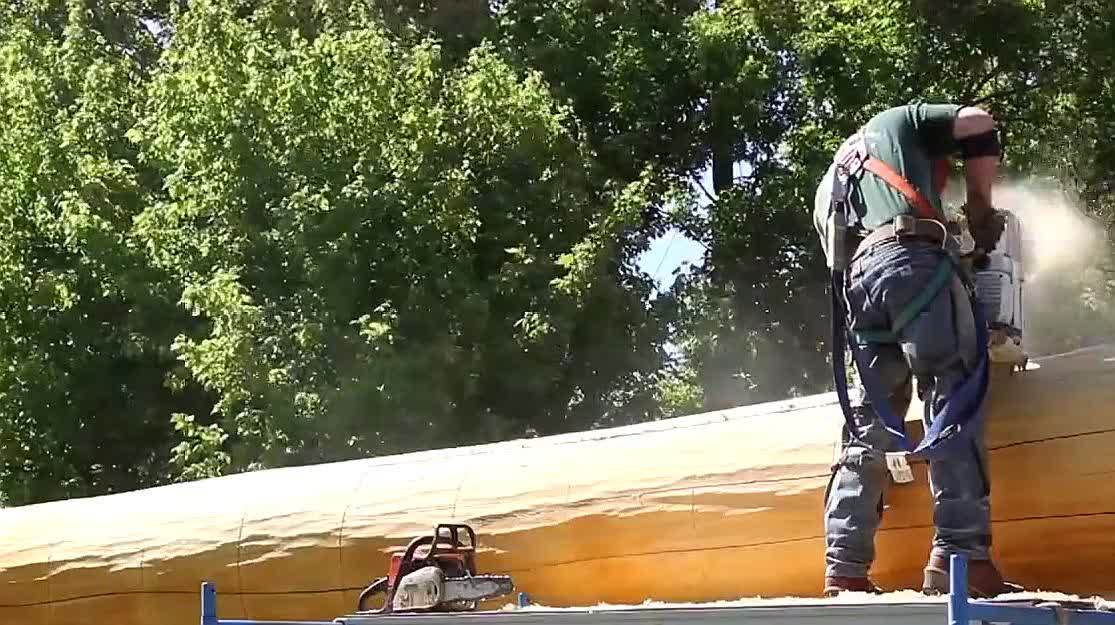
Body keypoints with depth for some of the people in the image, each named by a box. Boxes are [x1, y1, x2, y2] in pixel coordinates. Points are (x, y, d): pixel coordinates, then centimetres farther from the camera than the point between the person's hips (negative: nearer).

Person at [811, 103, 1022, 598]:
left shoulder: (828, 186, 38)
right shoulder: (897, 122, 27)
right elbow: (979, 125, 12)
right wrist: (980, 209, 17)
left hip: (855, 278, 6)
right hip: (910, 257, -6)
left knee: (869, 423, 5)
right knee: (953, 400, -13)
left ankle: (844, 571, -5)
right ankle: (961, 556, -26)